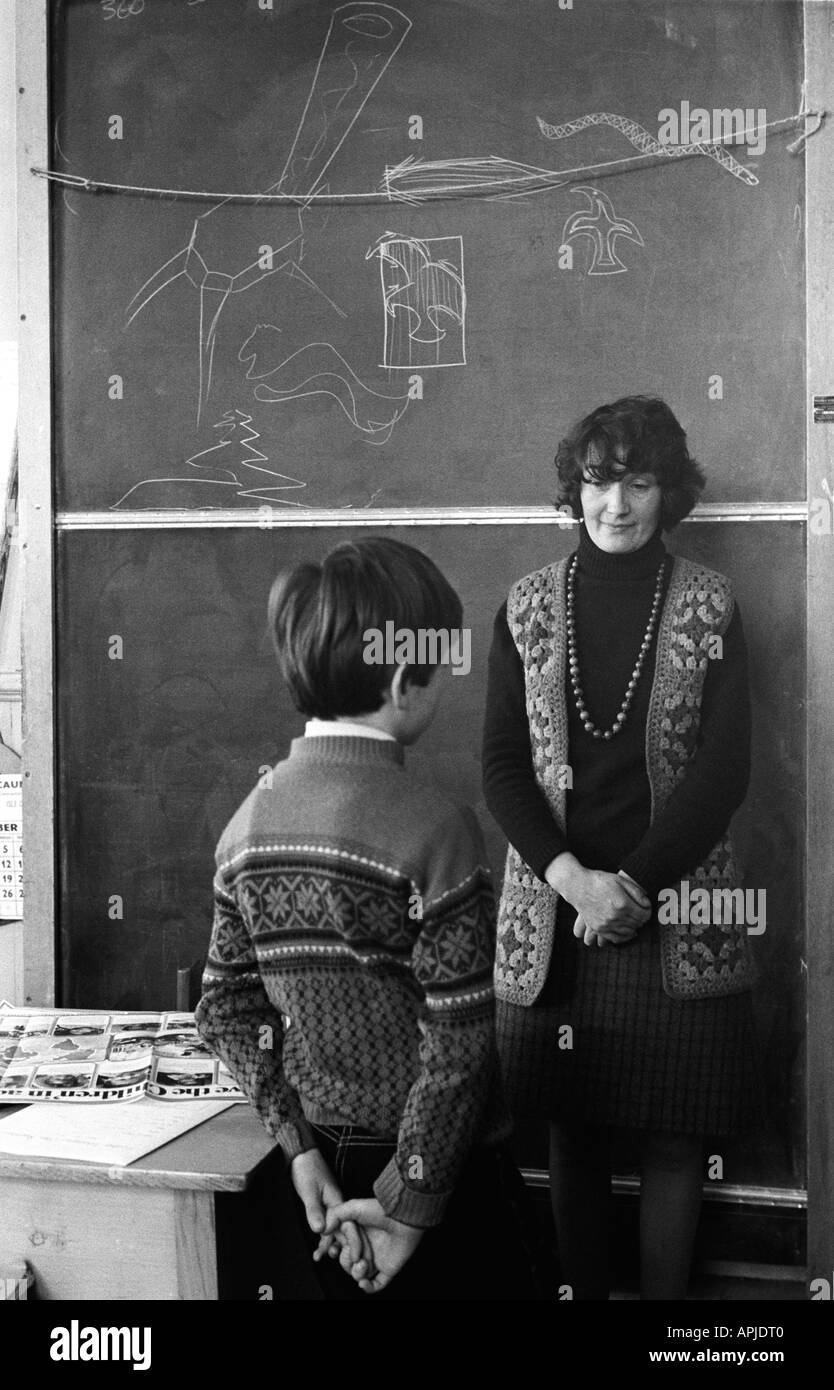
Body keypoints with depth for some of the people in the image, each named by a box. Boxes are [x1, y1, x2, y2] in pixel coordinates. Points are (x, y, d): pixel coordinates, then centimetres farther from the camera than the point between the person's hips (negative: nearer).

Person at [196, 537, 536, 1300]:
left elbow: (227, 1009, 2)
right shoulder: (433, 827, -19)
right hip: (438, 1164, -6)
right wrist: (412, 1207, -12)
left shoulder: (249, 822, -1)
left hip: (325, 1163, 6)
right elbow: (458, 1044, -20)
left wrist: (301, 1147, 2)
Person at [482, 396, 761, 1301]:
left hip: (677, 918, -1)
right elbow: (502, 763, 2)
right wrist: (574, 878, -12)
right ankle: (582, 1292, 22)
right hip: (553, 915, 1)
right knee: (571, 1132, 8)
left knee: (671, 1137, 4)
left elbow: (723, 768, -4)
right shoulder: (528, 606, 5)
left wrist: (633, 884, -13)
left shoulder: (709, 607, 1)